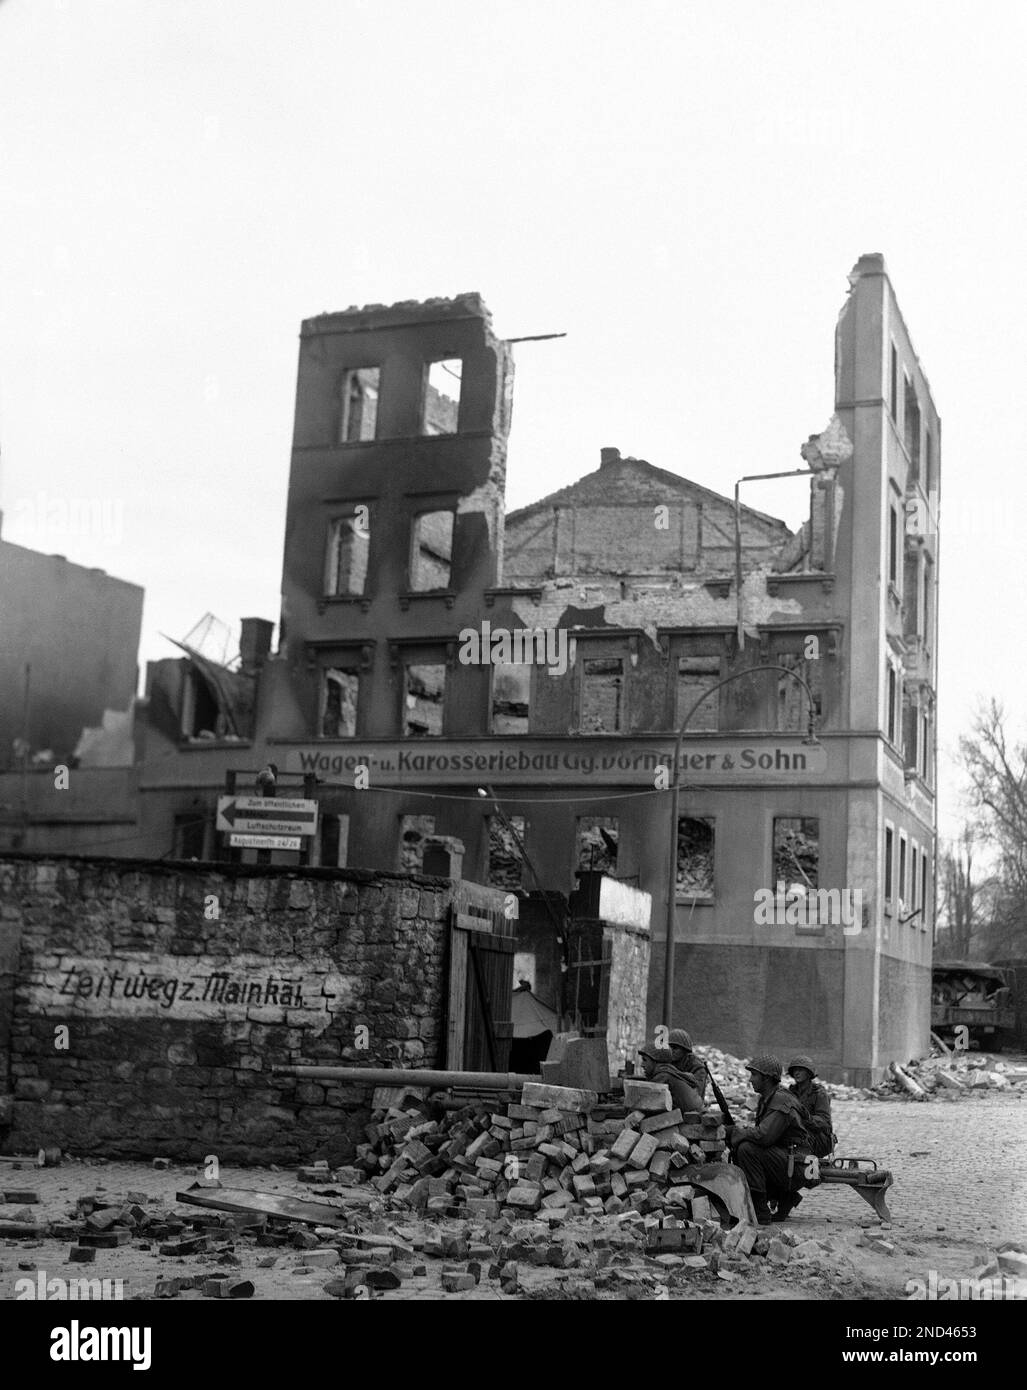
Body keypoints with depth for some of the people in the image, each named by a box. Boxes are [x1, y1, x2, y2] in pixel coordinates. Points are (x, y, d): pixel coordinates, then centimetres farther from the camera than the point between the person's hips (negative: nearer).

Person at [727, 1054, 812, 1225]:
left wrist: (735, 1131, -15)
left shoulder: (782, 1101, -18)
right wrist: (739, 1129, -4)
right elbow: (761, 1131, 15)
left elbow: (764, 1135, -28)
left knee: (747, 1149, -24)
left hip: (796, 1169, -10)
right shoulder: (766, 1099, 14)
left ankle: (760, 1212, -20)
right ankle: (783, 1199, 15)